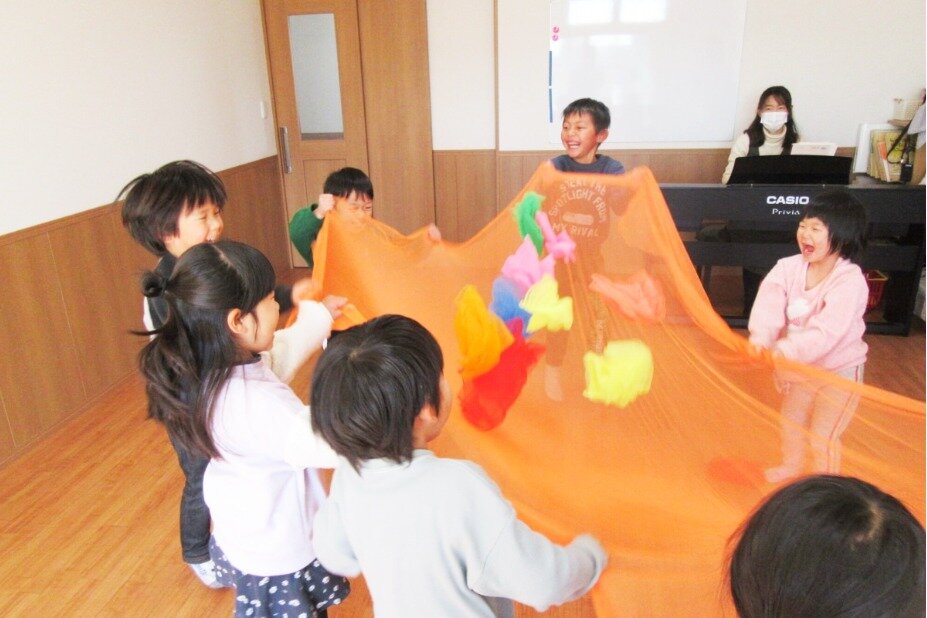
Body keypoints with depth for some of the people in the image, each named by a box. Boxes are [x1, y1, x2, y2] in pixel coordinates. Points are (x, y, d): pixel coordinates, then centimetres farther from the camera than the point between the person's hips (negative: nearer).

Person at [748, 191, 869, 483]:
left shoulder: (850, 281, -29)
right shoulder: (789, 267, -15)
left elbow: (824, 333, -38)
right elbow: (768, 304, -28)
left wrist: (781, 353, -48)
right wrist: (760, 340, -46)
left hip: (839, 369, -6)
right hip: (800, 365, 6)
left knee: (823, 435, 2)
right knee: (791, 420, 24)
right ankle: (791, 465, 51)